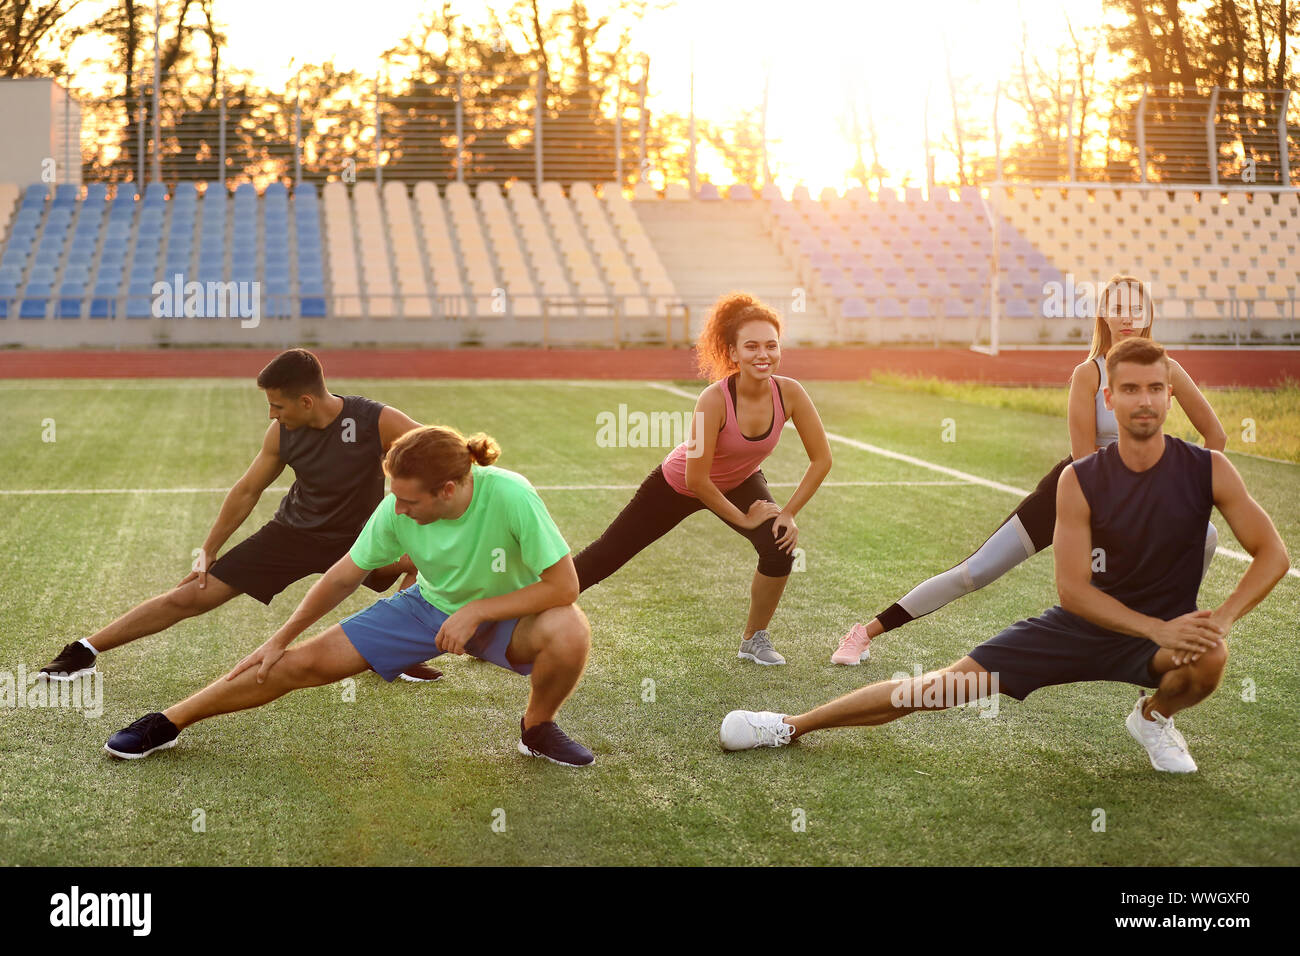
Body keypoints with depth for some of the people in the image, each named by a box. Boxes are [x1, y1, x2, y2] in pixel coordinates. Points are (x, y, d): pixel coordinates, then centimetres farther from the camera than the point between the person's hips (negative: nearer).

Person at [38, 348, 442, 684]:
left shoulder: (378, 422, -26)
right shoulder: (282, 433, -13)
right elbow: (247, 491, 2)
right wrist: (208, 551, 7)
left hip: (355, 538, -1)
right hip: (293, 532, 1)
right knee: (191, 596, -6)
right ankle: (86, 650, 8)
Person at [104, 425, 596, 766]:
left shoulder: (510, 497, -35)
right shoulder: (395, 509, -22)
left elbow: (563, 585, -29)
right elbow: (344, 576, -6)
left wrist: (476, 611, -30)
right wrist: (279, 639, 0)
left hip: (505, 616, -2)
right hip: (429, 605, 2)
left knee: (568, 631, -36)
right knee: (304, 661, -9)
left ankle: (537, 729, -4)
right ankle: (168, 723, 7)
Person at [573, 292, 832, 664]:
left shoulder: (789, 393, -27)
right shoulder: (715, 400, -37)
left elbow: (821, 459, -15)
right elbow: (696, 480, -31)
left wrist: (789, 513, -18)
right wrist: (743, 519, -20)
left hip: (740, 483, 3)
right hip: (678, 484, -3)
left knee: (779, 548, -20)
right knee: (609, 553, 4)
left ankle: (754, 639, 4)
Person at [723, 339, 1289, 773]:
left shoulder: (1207, 469, -13)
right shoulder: (1079, 480, -12)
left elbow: (1272, 554, -11)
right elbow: (1072, 587, -15)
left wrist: (1223, 619, -27)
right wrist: (1158, 629, -27)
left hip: (1166, 628, 0)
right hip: (1084, 623, 0)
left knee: (1209, 658, -37)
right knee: (949, 683, -8)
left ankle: (1155, 717, 0)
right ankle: (792, 727, 3)